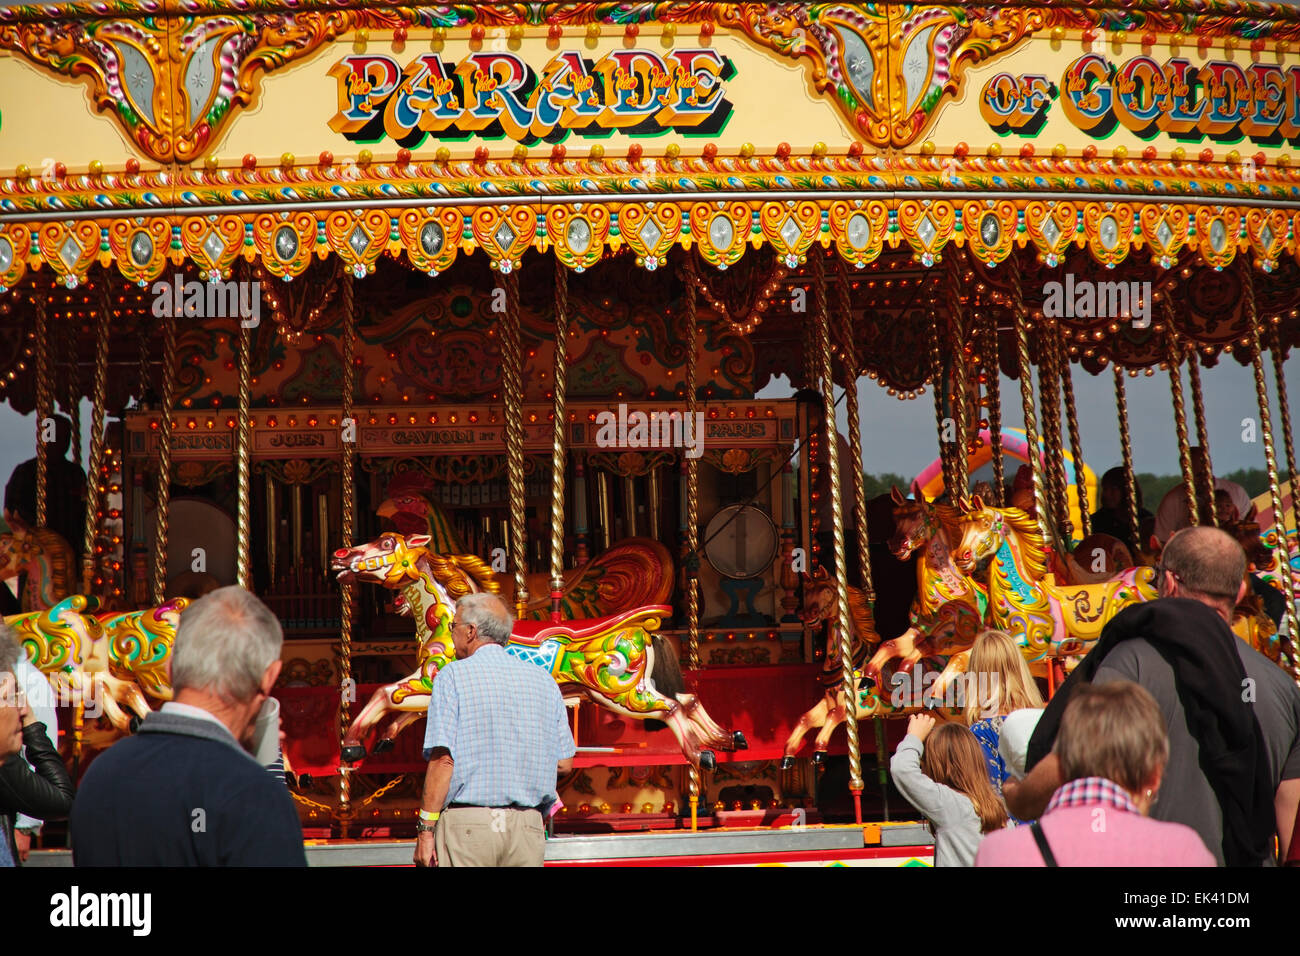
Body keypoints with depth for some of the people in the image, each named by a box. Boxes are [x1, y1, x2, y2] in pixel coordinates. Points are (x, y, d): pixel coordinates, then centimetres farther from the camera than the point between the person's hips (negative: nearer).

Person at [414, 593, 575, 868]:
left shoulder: (454, 676, -3)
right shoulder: (543, 680, 11)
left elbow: (443, 759, -11)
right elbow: (564, 763, 10)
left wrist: (425, 830, -10)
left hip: (467, 824, -4)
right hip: (528, 826, 4)